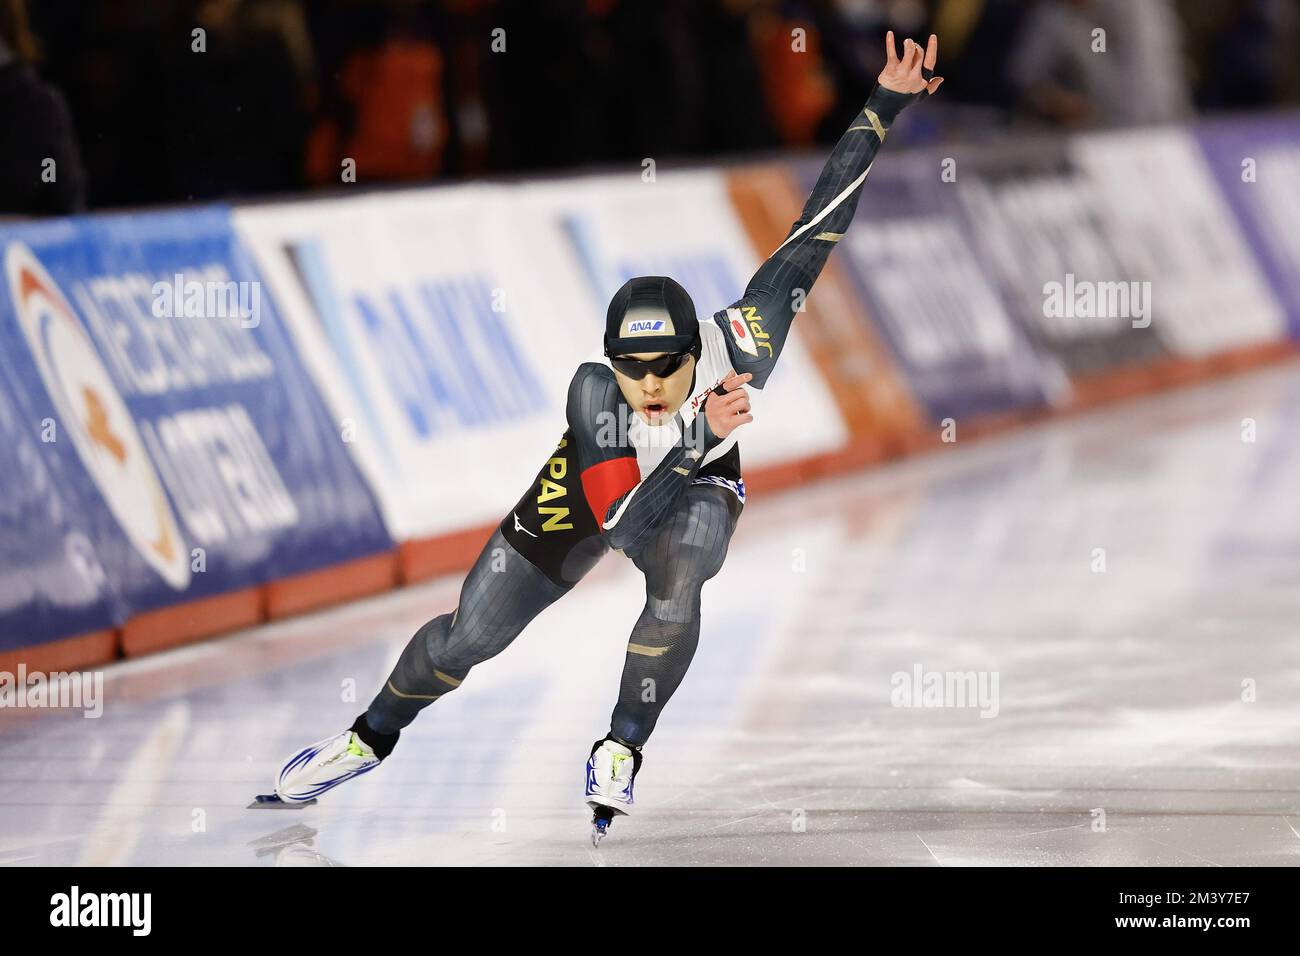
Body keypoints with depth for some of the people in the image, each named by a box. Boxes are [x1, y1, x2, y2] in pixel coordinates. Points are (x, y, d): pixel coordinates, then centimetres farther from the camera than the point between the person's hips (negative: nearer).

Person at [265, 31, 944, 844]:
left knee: (675, 590, -35)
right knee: (466, 639, 7)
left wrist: (885, 107, -35)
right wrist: (700, 435, -59)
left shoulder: (741, 345, -37)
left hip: (695, 489, 0)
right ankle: (372, 739, 37)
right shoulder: (593, 389, -39)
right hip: (587, 491, 0)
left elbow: (816, 230, -33)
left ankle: (622, 754, -12)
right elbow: (619, 520, -47)